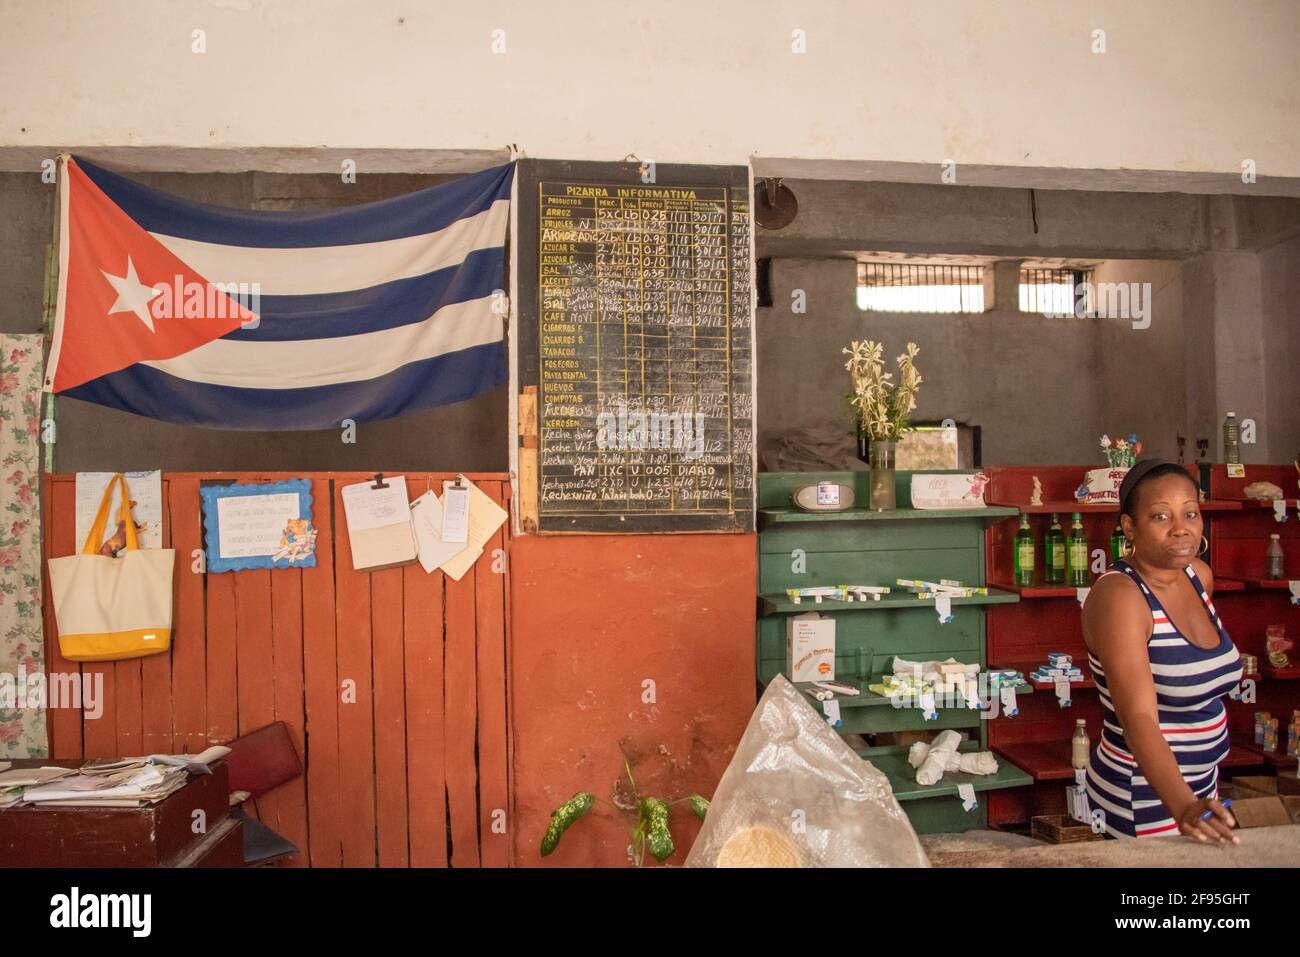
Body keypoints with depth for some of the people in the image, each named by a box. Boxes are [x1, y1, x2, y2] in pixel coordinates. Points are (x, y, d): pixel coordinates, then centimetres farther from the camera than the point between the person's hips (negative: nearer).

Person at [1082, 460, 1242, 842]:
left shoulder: (1199, 575, 1)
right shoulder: (1119, 595, -24)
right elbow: (1138, 717, -32)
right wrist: (1184, 808, -46)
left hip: (1200, 787, 7)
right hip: (1145, 800, -7)